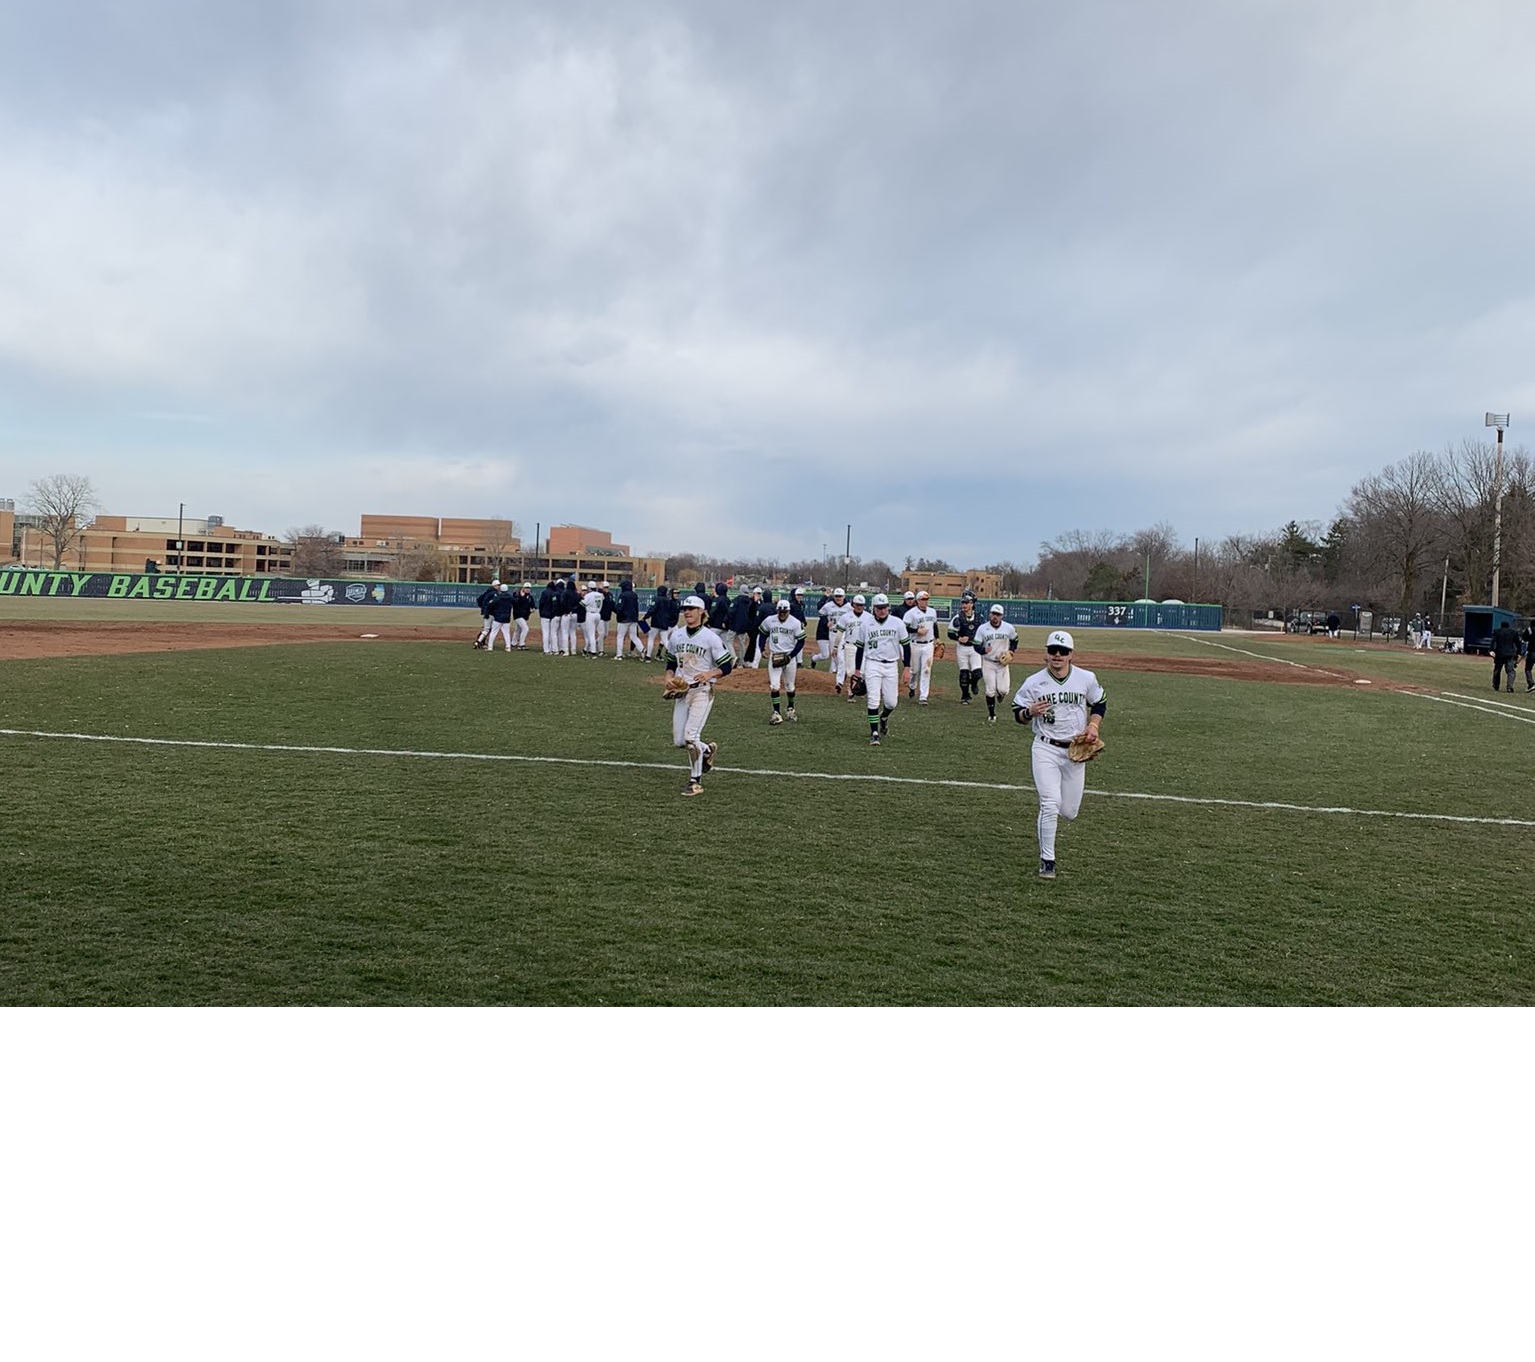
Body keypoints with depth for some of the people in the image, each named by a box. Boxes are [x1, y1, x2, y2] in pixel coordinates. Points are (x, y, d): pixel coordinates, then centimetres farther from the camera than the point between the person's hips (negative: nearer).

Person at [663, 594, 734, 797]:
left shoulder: (711, 637, -9)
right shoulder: (675, 636, 7)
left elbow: (727, 666, -6)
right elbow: (671, 662, 19)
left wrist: (710, 674, -23)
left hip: (702, 691, -6)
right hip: (681, 691, 6)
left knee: (690, 736, -14)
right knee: (678, 740, 5)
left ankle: (696, 782, -1)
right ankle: (707, 749, 35)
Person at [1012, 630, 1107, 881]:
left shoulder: (1087, 679, -1)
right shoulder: (1034, 682, -6)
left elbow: (1100, 704, 15)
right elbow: (1018, 713, 2)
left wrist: (1093, 724, -3)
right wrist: (1030, 711, -20)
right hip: (1046, 749, -2)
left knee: (1069, 812, 6)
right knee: (1050, 804, -16)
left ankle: (1044, 821, 44)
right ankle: (1047, 860, -1)